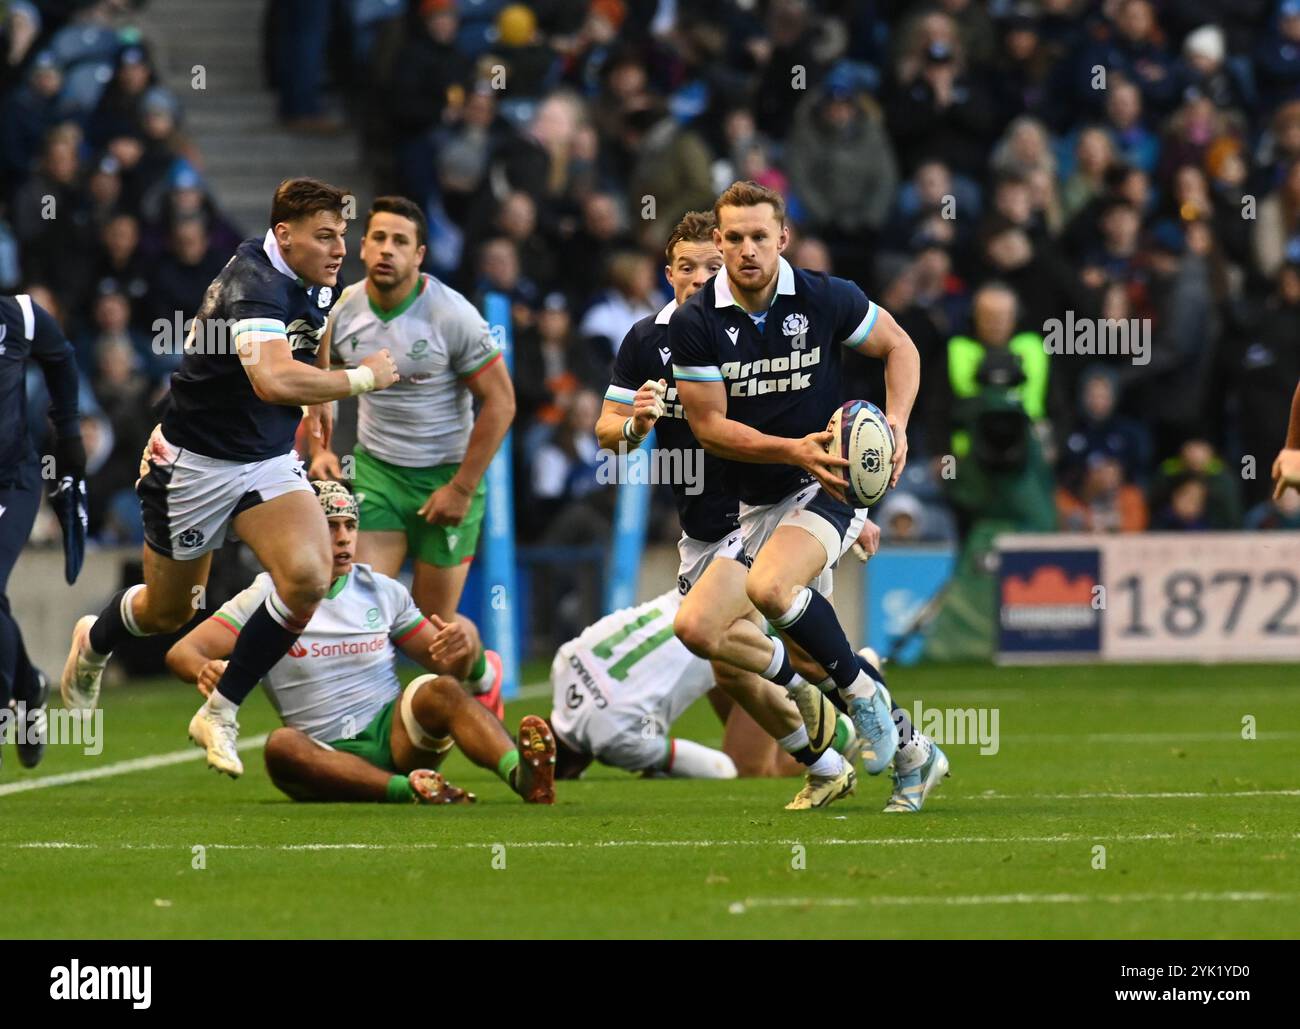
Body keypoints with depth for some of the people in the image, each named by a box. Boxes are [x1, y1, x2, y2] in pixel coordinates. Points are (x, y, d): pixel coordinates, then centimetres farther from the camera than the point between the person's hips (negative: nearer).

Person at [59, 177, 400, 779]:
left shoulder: (317, 287, 0)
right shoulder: (254, 283, -28)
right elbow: (274, 380, -45)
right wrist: (362, 378, -32)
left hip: (269, 460, 6)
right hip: (194, 463, -6)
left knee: (308, 576, -21)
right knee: (168, 611, 12)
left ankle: (221, 713, -5)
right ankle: (93, 643, 49)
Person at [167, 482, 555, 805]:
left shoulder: (382, 591, 14)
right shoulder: (268, 596, 5)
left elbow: (443, 665, 17)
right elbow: (181, 653, -3)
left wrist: (461, 644, -9)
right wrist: (204, 671, -28)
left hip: (395, 735, 2)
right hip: (327, 756, -2)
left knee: (440, 690, -28)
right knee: (281, 746, -36)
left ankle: (521, 774, -55)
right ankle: (411, 790, -56)